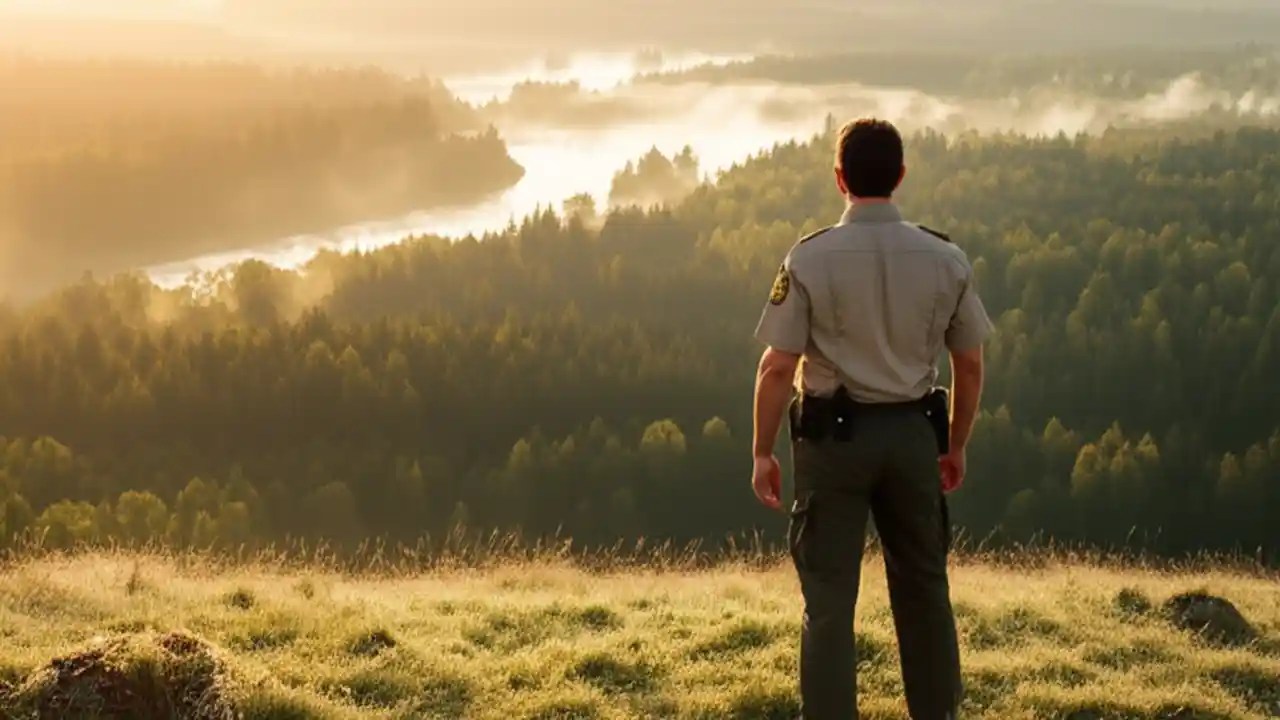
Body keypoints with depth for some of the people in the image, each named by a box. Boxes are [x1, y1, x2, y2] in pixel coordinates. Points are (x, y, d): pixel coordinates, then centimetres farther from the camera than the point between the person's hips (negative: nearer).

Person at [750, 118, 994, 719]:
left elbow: (778, 366, -11)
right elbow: (970, 364, 5)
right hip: (911, 434, 3)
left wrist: (763, 452, -1)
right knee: (923, 585, 18)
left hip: (833, 435, -3)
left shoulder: (810, 259, -11)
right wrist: (956, 445, 17)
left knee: (829, 595, 4)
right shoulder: (946, 259, -1)